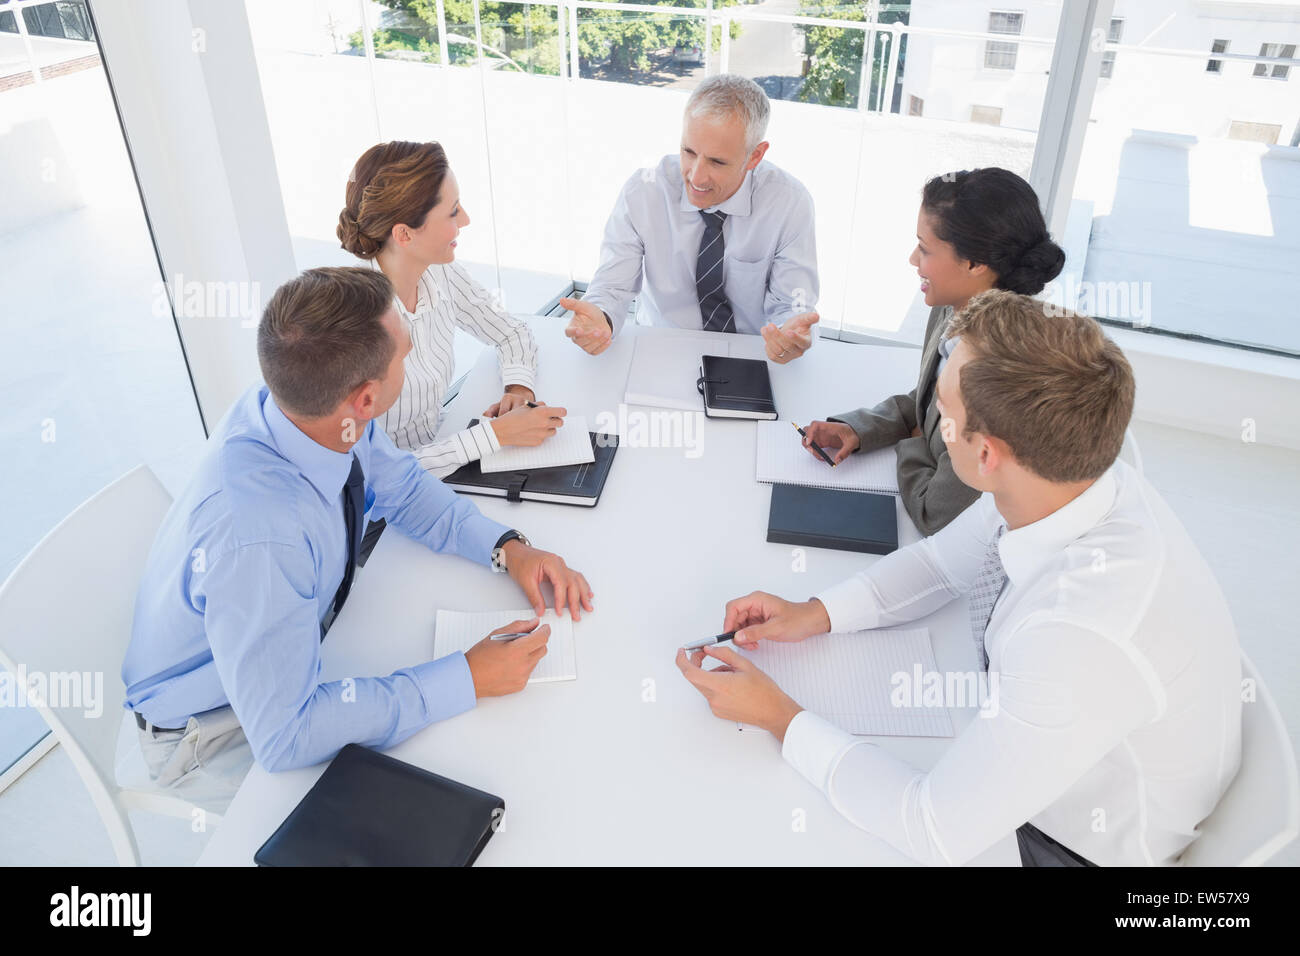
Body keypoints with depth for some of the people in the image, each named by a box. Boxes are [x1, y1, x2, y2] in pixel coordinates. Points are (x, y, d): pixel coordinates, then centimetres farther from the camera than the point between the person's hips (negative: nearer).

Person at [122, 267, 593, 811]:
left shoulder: (322, 414, -21)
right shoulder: (258, 537, -43)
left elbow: (401, 487, -1)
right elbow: (284, 736, -34)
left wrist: (508, 547, -16)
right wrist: (467, 679, -32)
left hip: (296, 647, 7)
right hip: (212, 735, -6)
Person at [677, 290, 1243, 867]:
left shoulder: (1085, 635, -43)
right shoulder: (1064, 471, -19)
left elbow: (937, 834, -32)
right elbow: (942, 559, 0)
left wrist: (780, 718, -24)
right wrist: (816, 614, -12)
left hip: (1082, 843, -6)